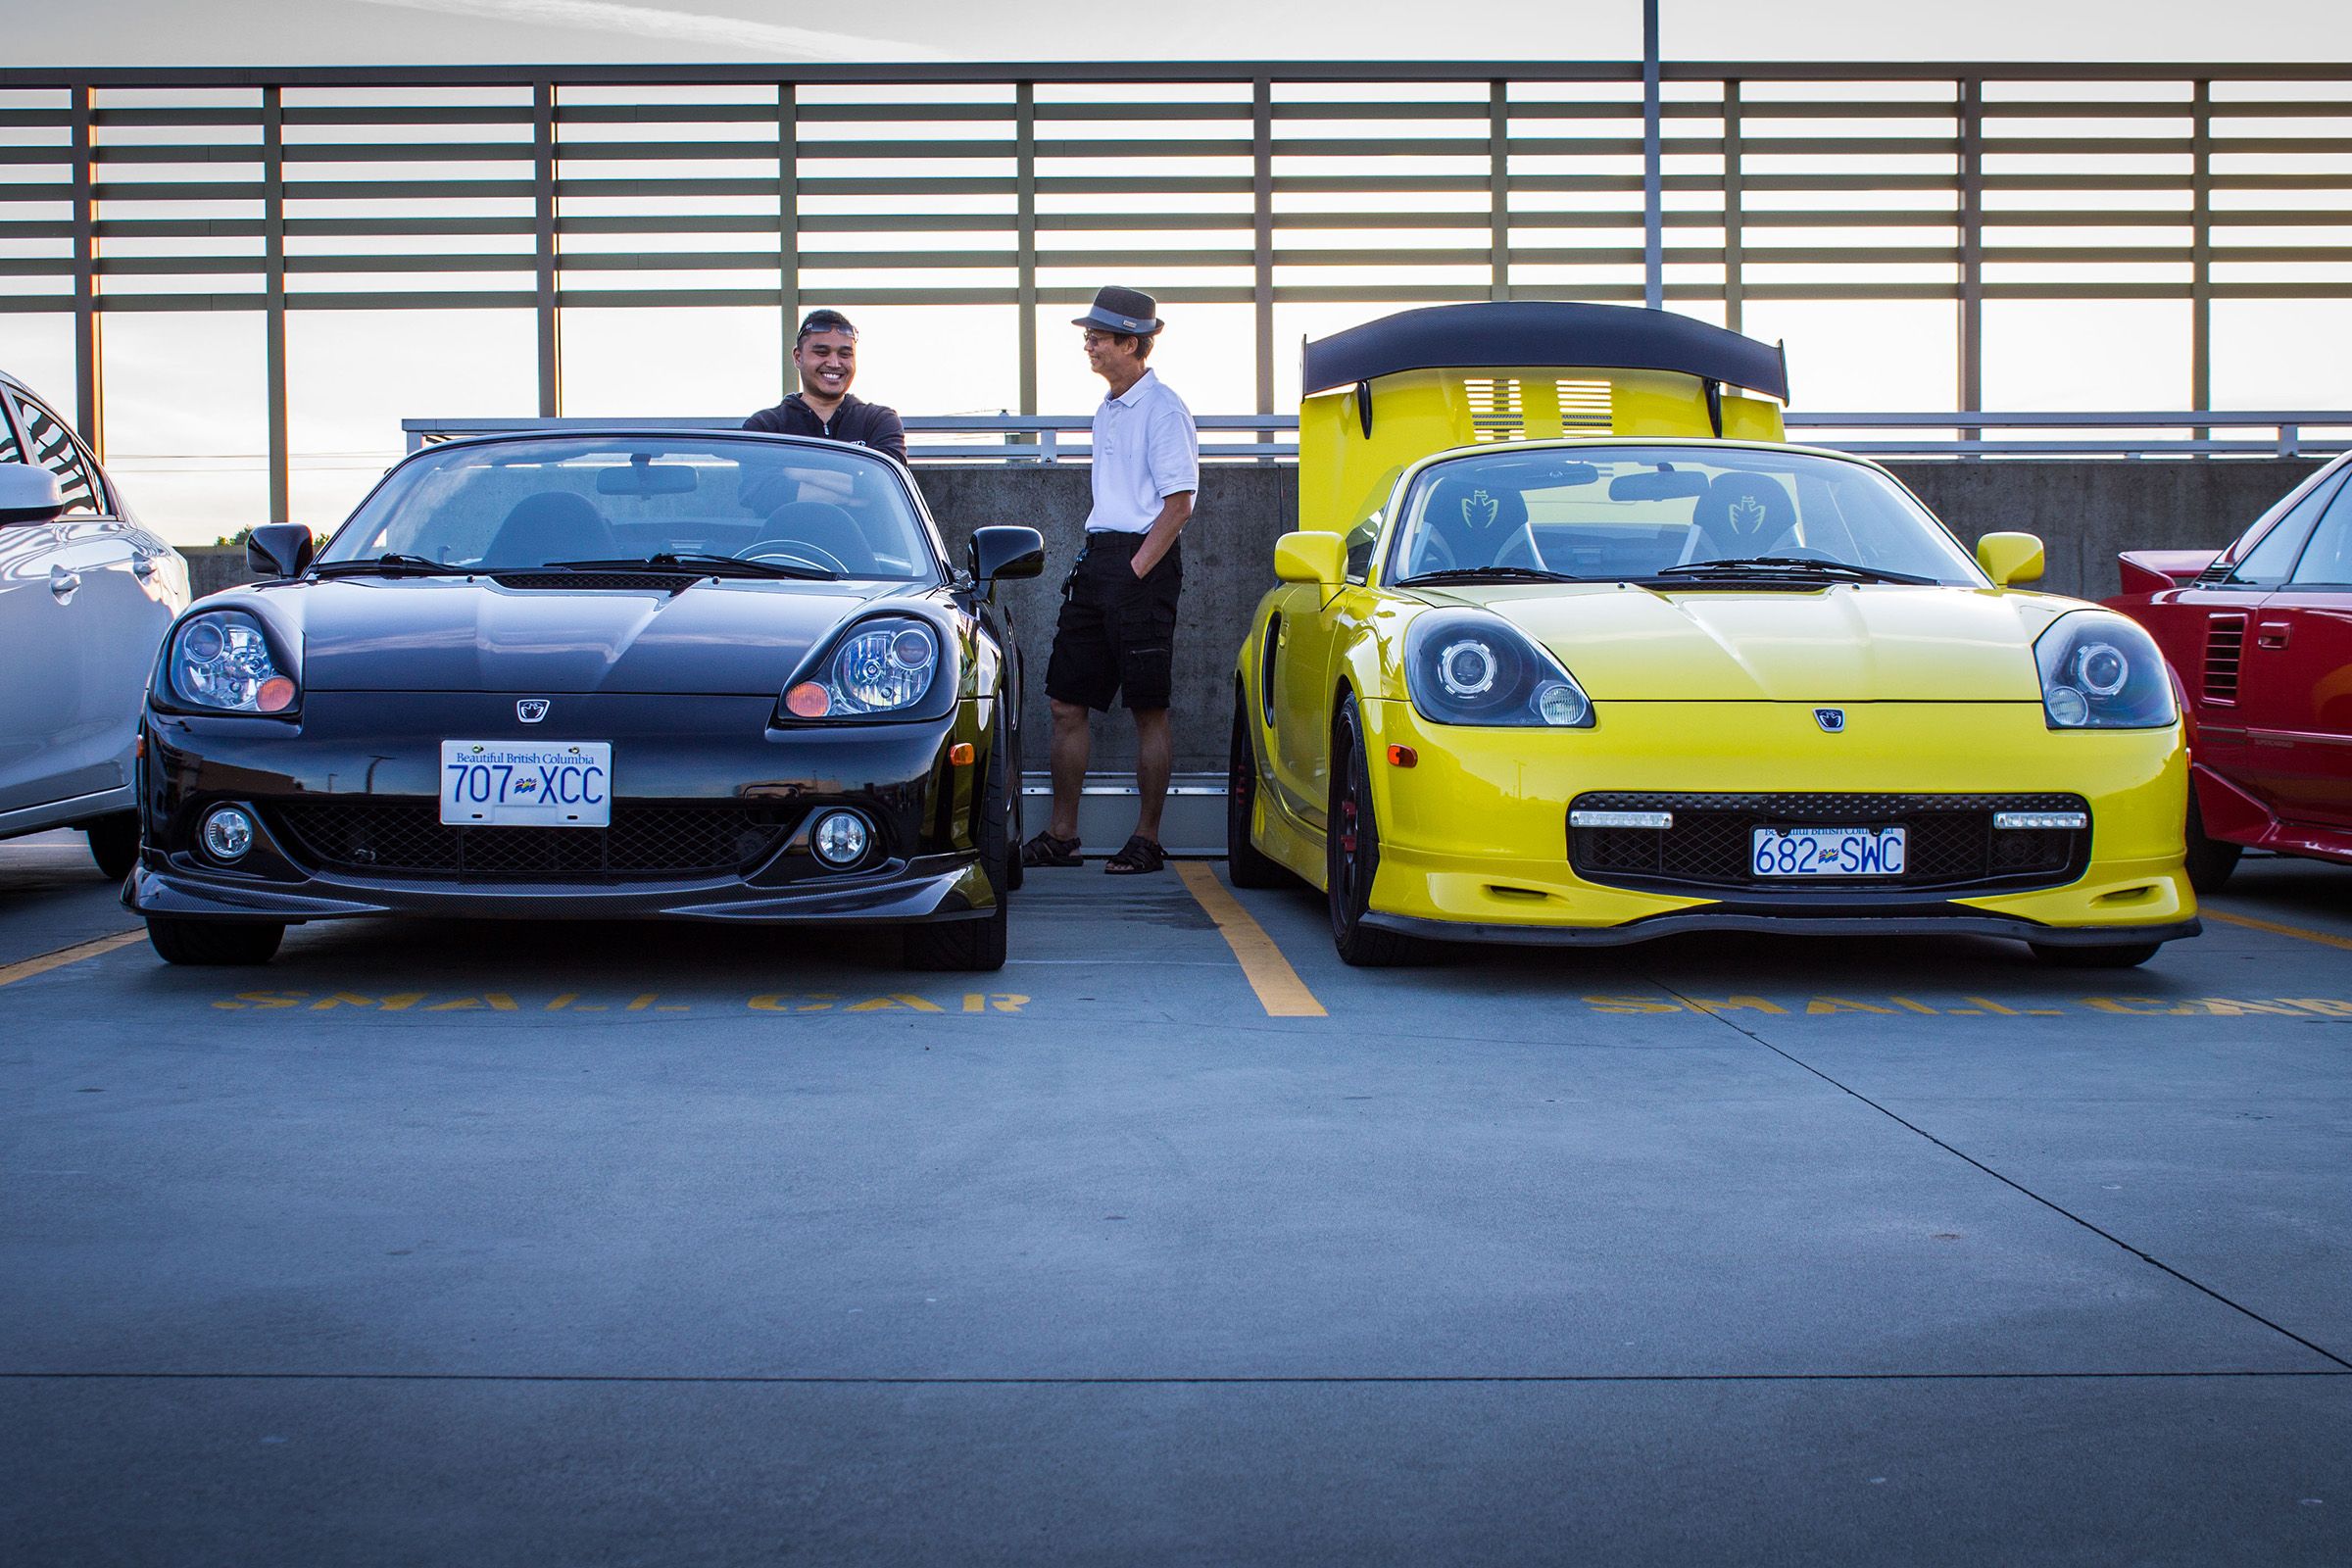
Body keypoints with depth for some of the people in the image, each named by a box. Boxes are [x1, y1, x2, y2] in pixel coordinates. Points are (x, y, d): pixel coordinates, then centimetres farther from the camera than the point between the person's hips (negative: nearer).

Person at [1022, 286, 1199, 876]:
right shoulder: (1108, 410, 17)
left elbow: (1178, 504, -14)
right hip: (1097, 561, 9)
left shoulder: (1163, 409, -10)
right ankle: (1061, 835, 13)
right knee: (1066, 703, 7)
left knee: (1149, 709, -2)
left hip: (1142, 566, -9)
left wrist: (1134, 571, -16)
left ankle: (1147, 839, 4)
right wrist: (1095, 561, 15)